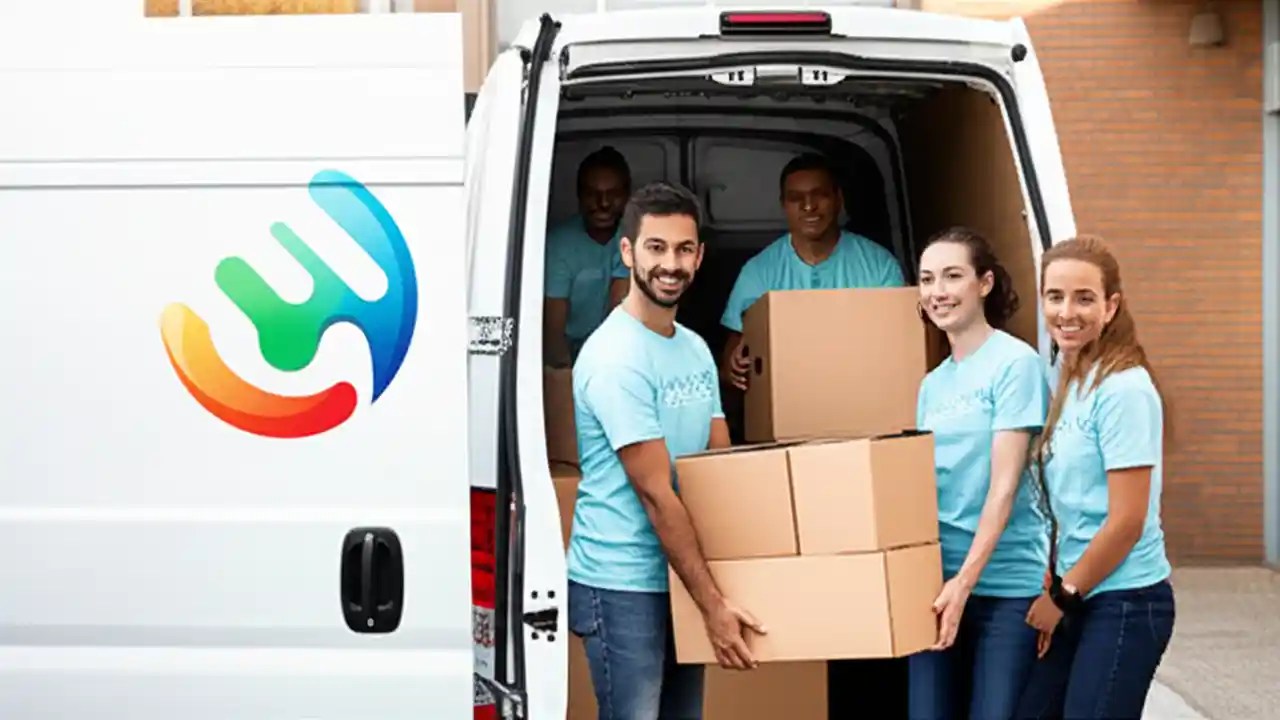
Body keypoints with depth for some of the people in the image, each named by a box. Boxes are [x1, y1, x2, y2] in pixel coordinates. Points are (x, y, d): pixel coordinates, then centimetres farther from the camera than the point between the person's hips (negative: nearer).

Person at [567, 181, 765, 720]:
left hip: (679, 578, 8)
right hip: (621, 585, -8)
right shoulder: (615, 358, -17)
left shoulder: (696, 348, 10)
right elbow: (656, 495, -19)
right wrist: (712, 602, -19)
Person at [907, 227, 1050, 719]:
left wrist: (966, 578, -18)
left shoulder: (1016, 363, -8)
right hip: (936, 578, 6)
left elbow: (1004, 486, -13)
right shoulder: (932, 383, 12)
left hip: (1004, 584, -6)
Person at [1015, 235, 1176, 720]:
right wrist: (1053, 585, 6)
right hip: (1077, 597, 8)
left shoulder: (1123, 390, -17)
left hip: (1125, 603, -8)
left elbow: (1127, 522, -18)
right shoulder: (1066, 383, 8)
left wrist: (1061, 597, -9)